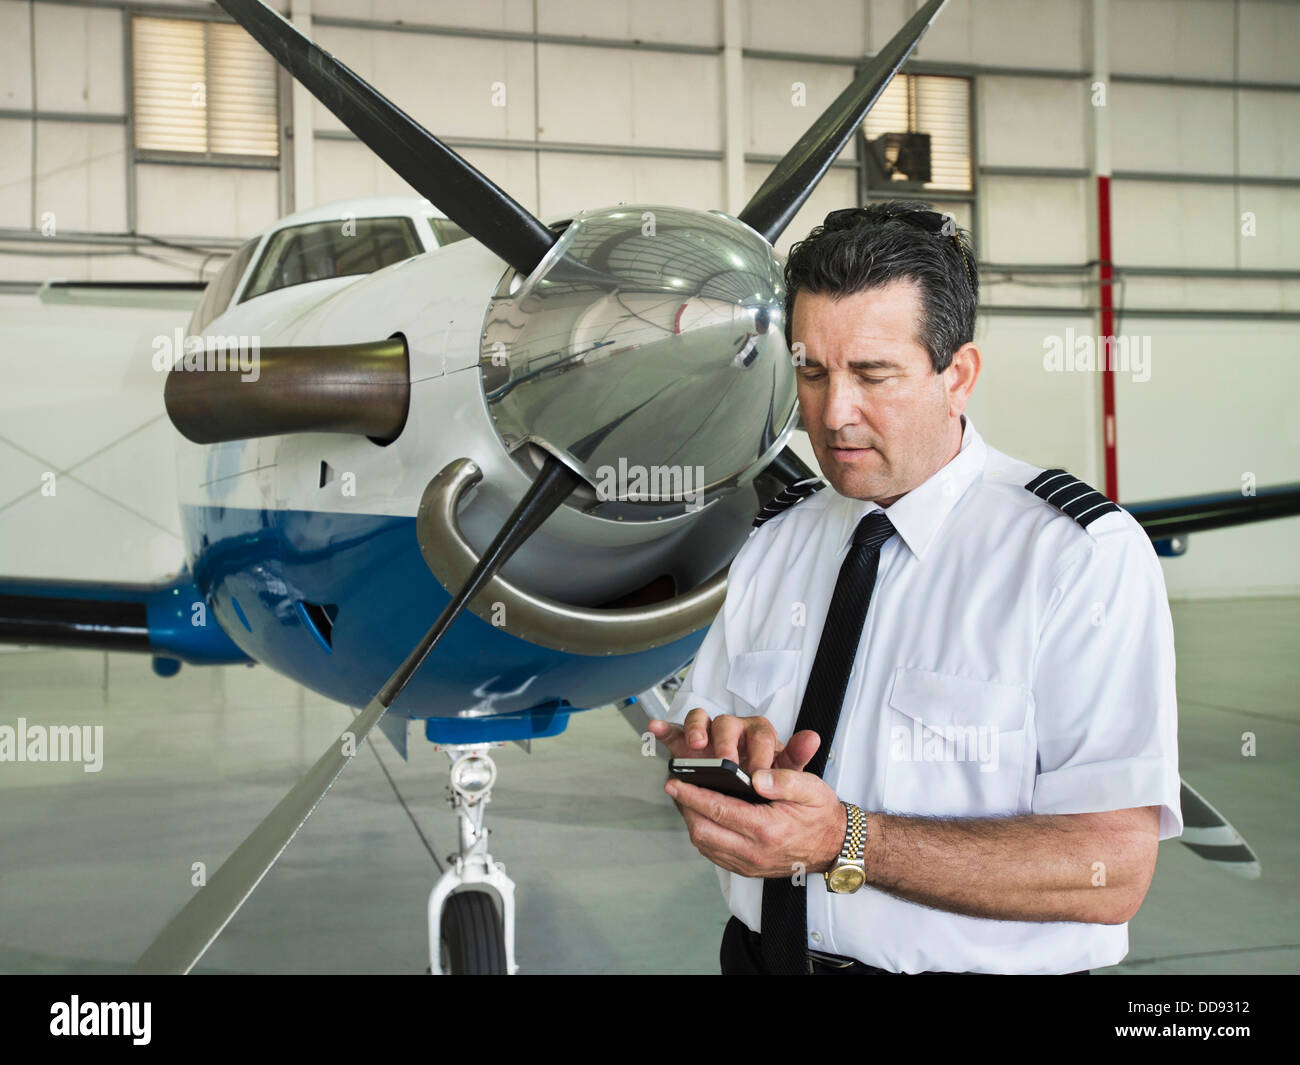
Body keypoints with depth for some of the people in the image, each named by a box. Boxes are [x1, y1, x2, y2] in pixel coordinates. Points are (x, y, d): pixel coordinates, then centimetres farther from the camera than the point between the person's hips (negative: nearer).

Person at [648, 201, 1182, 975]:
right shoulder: (773, 539, 7)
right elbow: (689, 735, 9)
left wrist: (844, 845, -23)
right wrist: (728, 759, -12)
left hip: (981, 964, -4)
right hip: (762, 954, 5)